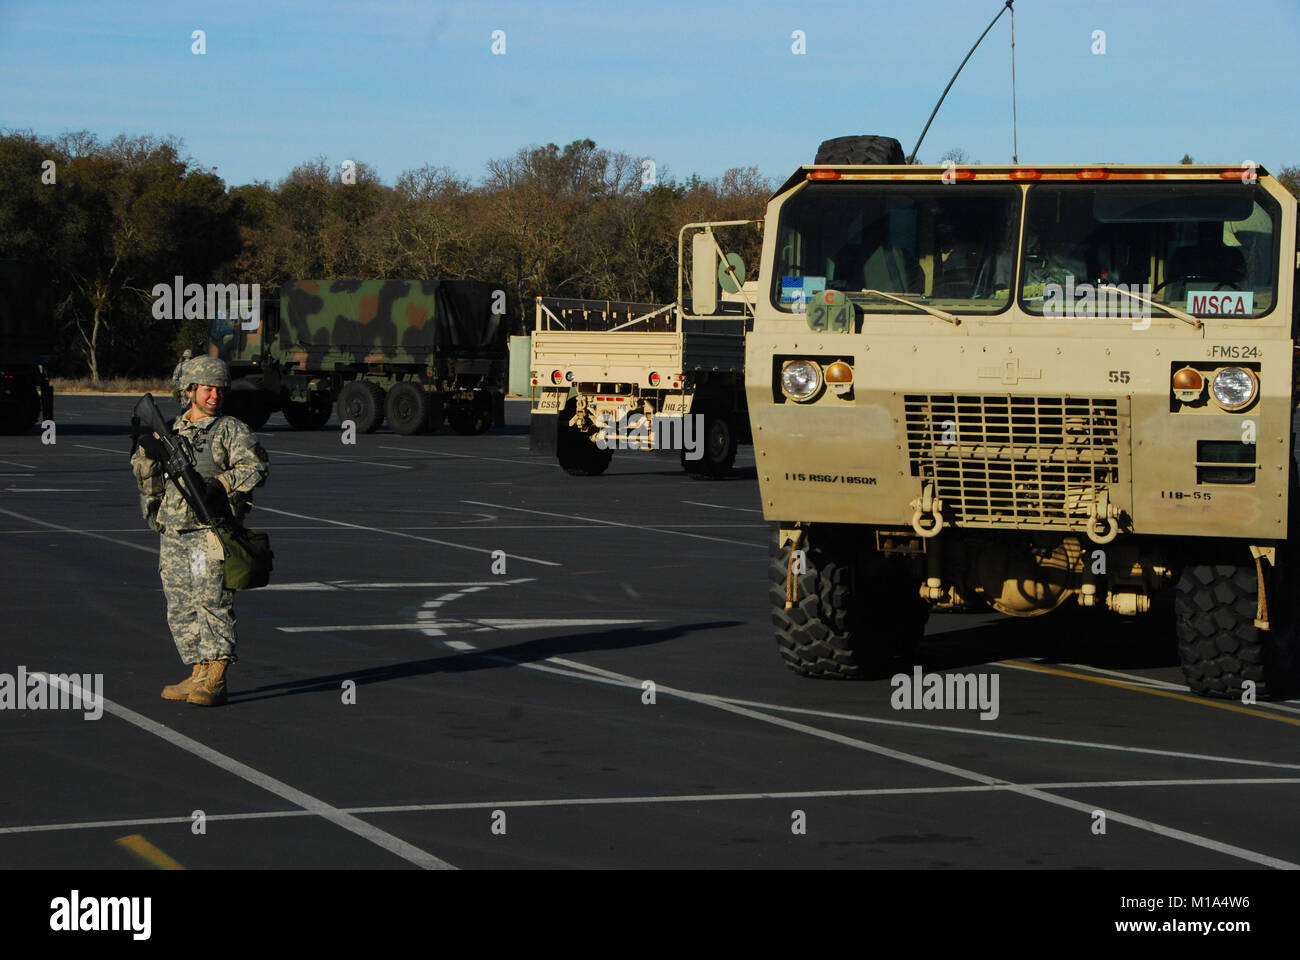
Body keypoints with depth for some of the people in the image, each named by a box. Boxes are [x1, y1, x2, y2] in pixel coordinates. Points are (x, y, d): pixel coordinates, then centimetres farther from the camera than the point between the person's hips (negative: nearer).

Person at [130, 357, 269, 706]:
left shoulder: (231, 430, 3)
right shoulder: (171, 431, 17)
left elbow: (255, 468, -10)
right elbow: (147, 478, 18)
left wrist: (219, 483, -22)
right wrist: (147, 452, -3)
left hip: (210, 534, -6)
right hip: (173, 535, 6)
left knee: (212, 602, -11)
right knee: (181, 609, 7)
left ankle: (215, 682, -11)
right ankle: (198, 676, 15)